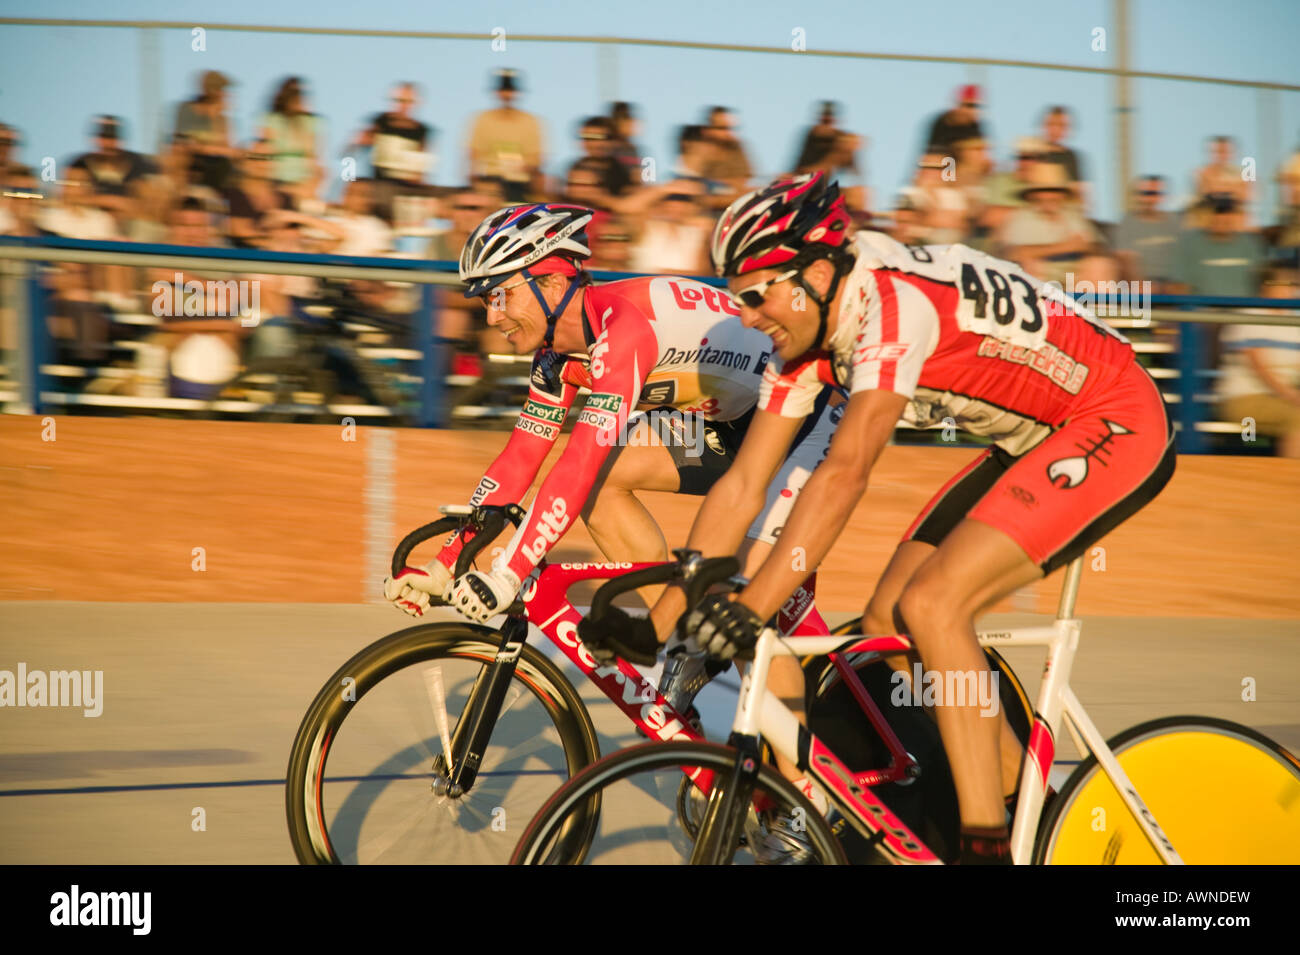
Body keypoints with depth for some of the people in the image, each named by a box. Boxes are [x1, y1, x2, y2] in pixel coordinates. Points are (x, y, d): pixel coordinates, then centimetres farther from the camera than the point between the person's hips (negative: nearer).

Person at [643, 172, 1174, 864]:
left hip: (1119, 426, -9)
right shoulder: (804, 336, -2)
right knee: (887, 622, 0)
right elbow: (741, 487, -1)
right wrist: (657, 622, -5)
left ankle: (988, 846, -16)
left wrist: (752, 607, -41)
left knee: (930, 605, -21)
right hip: (1031, 442, 9)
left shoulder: (896, 302, -28)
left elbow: (845, 474, -37)